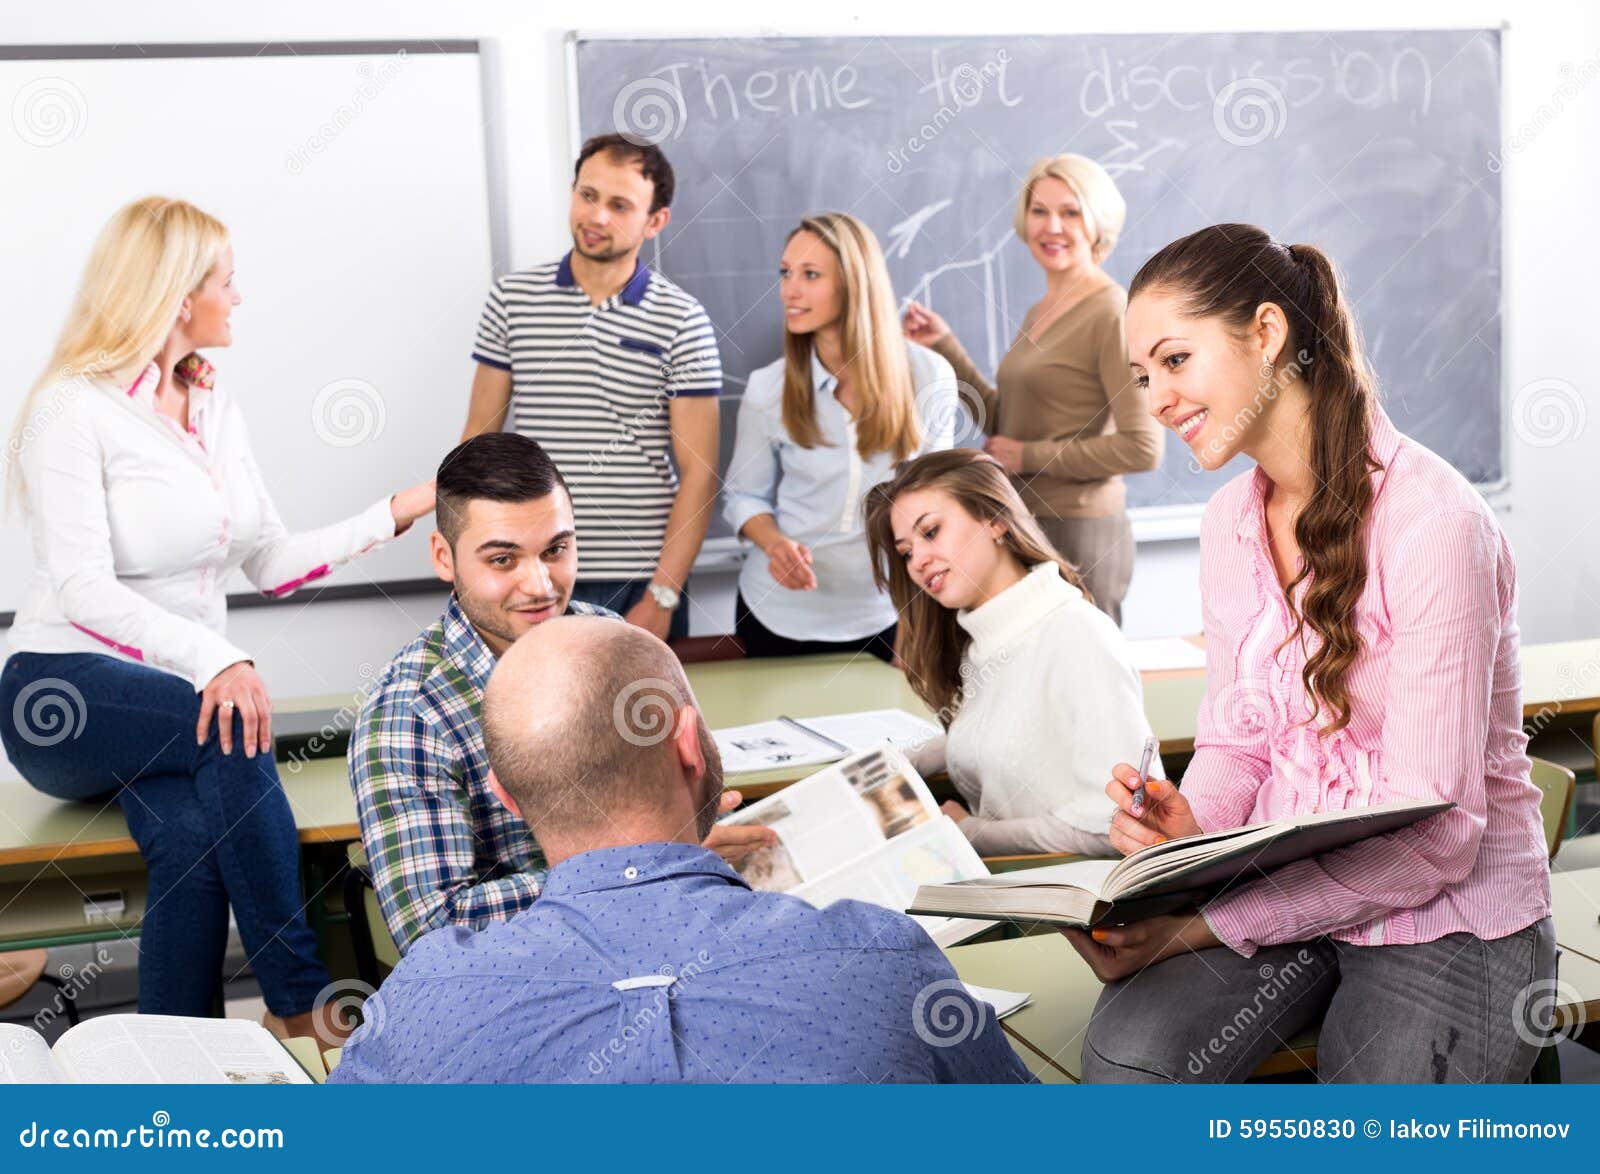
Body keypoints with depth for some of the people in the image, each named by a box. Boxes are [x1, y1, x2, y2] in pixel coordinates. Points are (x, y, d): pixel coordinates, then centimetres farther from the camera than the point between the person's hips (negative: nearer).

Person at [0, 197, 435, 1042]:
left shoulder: (214, 405, 12)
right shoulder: (71, 409, -10)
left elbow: (271, 563, 11)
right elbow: (85, 590, -21)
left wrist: (398, 513, 5)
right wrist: (216, 660, -36)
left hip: (180, 694, 5)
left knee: (192, 836, -29)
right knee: (226, 728, -35)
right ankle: (299, 1003, -28)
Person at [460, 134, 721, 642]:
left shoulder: (682, 322, -4)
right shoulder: (512, 299, 3)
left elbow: (698, 471, -5)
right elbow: (480, 434, 7)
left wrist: (662, 596, -12)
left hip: (639, 582, -1)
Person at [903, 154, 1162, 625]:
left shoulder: (1114, 315, -12)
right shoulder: (1038, 314, 13)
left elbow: (1143, 447, -18)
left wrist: (1029, 457, -13)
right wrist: (944, 344, 11)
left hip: (1078, 533, -8)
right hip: (1023, 528, 8)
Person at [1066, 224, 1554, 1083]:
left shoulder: (1433, 521, -18)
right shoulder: (1231, 521, 7)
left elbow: (1434, 833, -20)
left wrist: (1198, 923, -24)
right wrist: (1187, 822, -14)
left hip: (1453, 917, -5)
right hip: (1291, 898, 5)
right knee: (1127, 1053, -23)